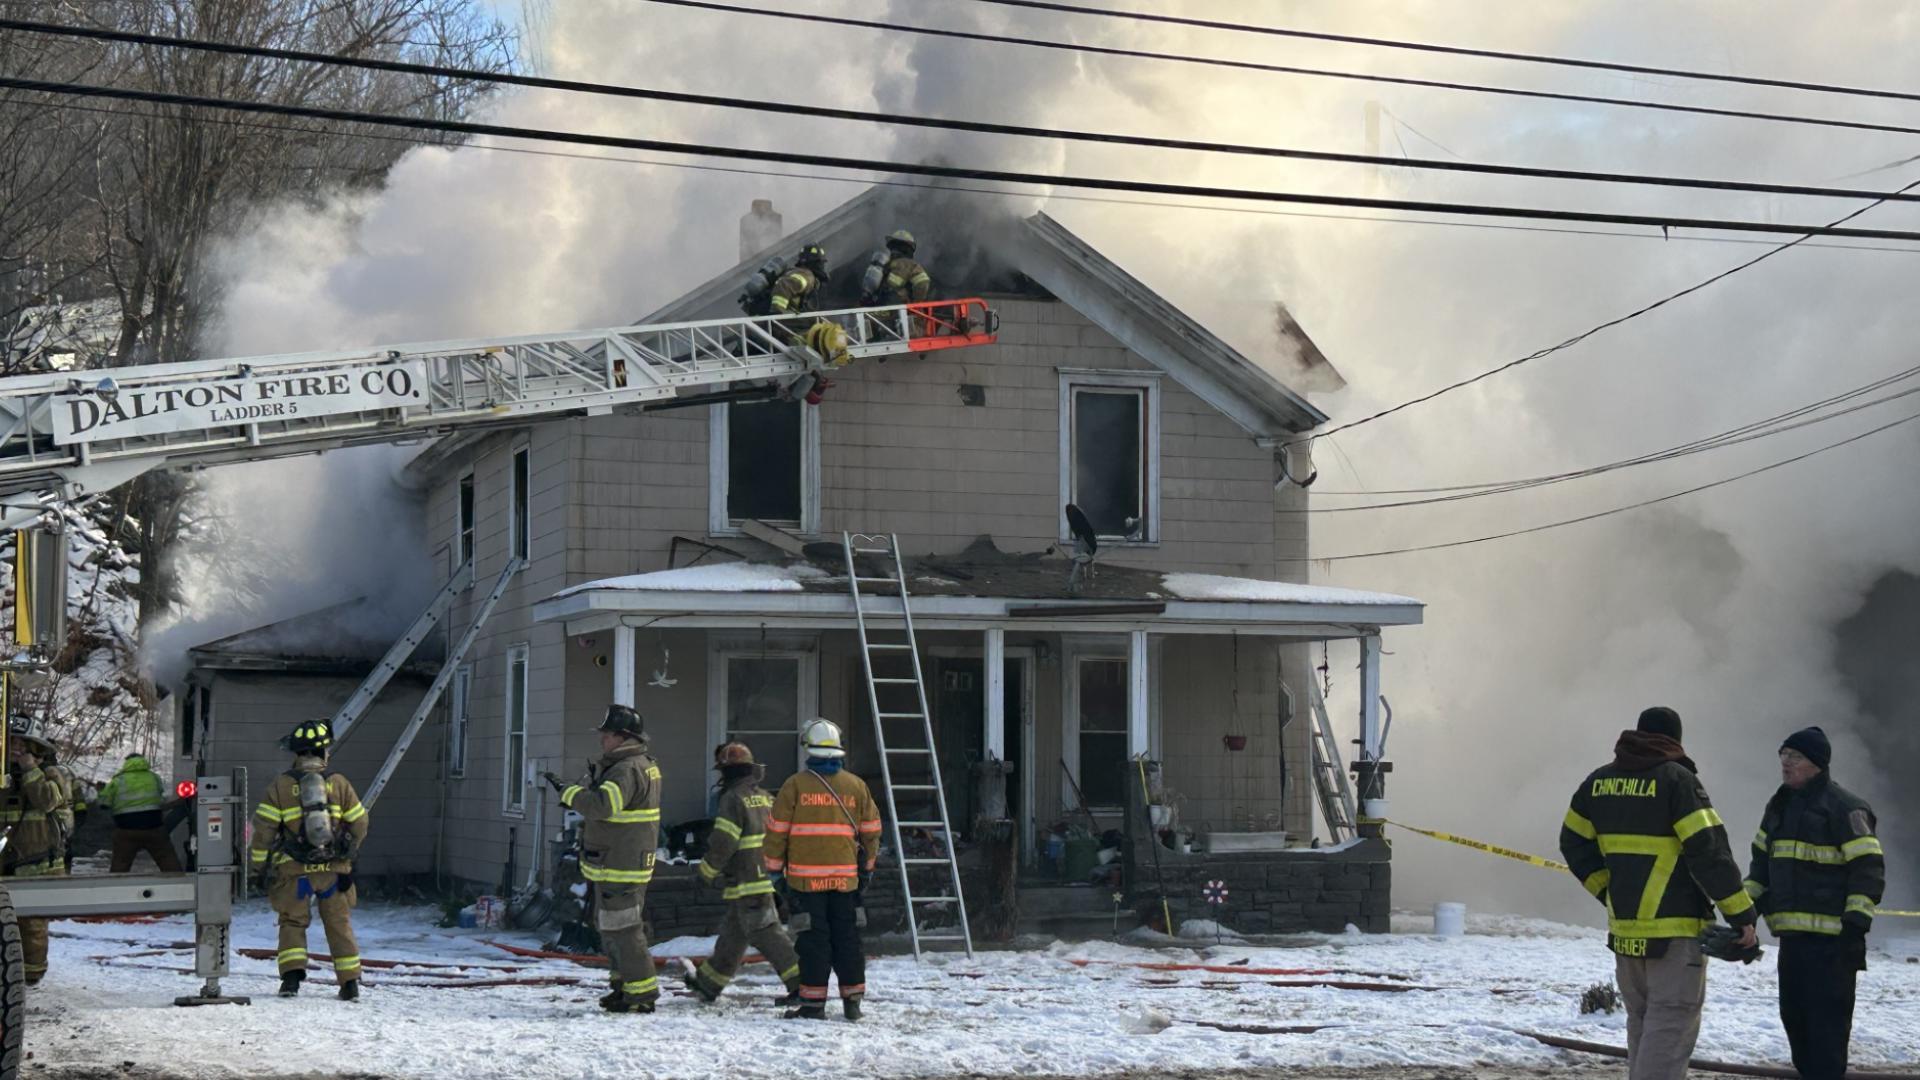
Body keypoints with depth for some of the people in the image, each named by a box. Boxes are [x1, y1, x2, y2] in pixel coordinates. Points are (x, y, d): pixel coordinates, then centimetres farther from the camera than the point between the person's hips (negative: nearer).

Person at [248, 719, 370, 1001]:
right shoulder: (339, 784, -1)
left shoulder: (280, 785, -4)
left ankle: (292, 974, -5)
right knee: (339, 924, 9)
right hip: (334, 869, 1)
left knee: (293, 922, 11)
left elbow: (264, 829, -4)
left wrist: (259, 864, 8)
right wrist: (348, 851, 26)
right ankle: (350, 982, 8)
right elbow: (359, 823, 7)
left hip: (293, 870, -1)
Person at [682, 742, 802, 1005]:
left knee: (765, 934, -10)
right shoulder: (765, 798, 14)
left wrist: (707, 872, -3)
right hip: (767, 876, 9)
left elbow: (722, 843, -15)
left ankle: (802, 984, -16)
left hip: (746, 882, -9)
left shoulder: (734, 799, -12)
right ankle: (707, 984, 28)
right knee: (732, 934, 17)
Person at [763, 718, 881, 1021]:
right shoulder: (856, 786, 5)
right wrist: (867, 866, 24)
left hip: (805, 877, -3)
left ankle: (813, 1004, 0)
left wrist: (775, 868, 6)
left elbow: (777, 831, -3)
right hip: (845, 877, 3)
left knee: (812, 940, 0)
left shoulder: (795, 785, -5)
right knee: (847, 938, 11)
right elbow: (871, 831, 13)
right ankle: (853, 1000, 14)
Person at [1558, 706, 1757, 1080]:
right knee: (1671, 1023, -6)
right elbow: (1709, 850, -14)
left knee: (1642, 1022, 17)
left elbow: (1574, 843, 15)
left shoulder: (1600, 781, 9)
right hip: (1676, 929, -6)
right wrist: (1741, 914, -9)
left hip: (1624, 929, 6)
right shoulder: (1676, 779, -10)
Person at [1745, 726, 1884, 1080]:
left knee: (1827, 1020, -9)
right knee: (1794, 1014, 12)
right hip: (1792, 933, 8)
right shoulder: (1779, 806, 17)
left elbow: (1869, 868, -12)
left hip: (1831, 937, -8)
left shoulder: (1844, 808, -8)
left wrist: (1857, 922, -18)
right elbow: (1762, 861, 25)